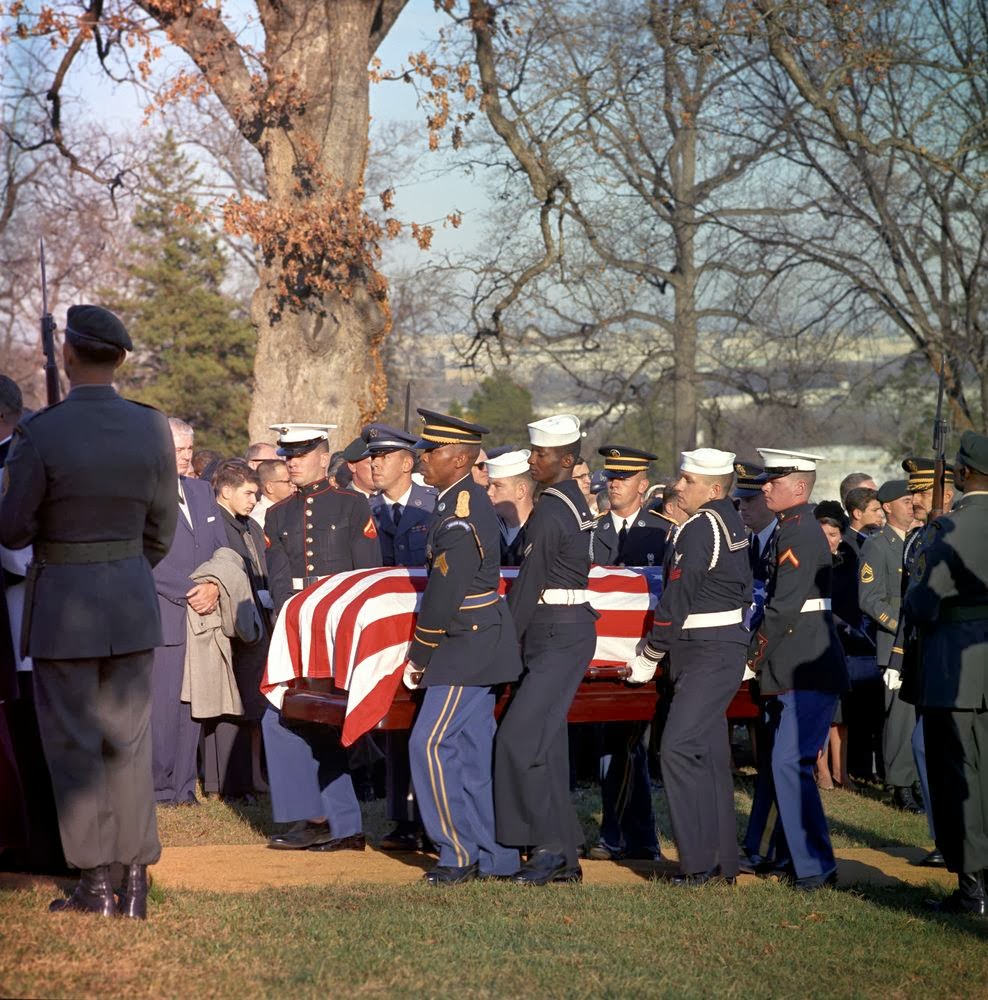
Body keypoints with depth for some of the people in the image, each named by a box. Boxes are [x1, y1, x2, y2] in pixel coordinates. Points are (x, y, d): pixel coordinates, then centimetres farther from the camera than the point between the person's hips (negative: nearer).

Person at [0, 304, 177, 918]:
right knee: (129, 741, 12)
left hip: (63, 601, -4)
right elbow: (162, 530, 7)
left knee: (74, 745, 6)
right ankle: (136, 882, 13)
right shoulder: (152, 428, -2)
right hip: (133, 601, 4)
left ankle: (96, 884, 10)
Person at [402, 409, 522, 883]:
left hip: (469, 647, -10)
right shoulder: (471, 499, 12)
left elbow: (444, 595, -20)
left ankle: (460, 855, -2)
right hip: (478, 645, 10)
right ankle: (494, 858, 17)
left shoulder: (458, 518, -20)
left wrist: (419, 655, -9)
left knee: (431, 744, -8)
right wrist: (427, 653, 17)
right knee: (474, 750, 12)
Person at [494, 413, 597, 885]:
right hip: (569, 631, 10)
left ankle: (548, 846, -7)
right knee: (546, 744, 10)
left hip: (558, 637, -10)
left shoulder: (549, 512, -16)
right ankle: (564, 855, 14)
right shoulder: (575, 501, 14)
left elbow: (529, 585, -15)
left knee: (521, 740, -10)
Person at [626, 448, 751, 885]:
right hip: (725, 649, 10)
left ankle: (699, 862, -14)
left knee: (679, 748, -14)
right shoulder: (731, 521, 13)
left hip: (708, 657, -10)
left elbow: (677, 600, -16)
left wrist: (649, 657, -6)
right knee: (709, 755, 12)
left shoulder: (699, 529, -16)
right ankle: (723, 862, 18)